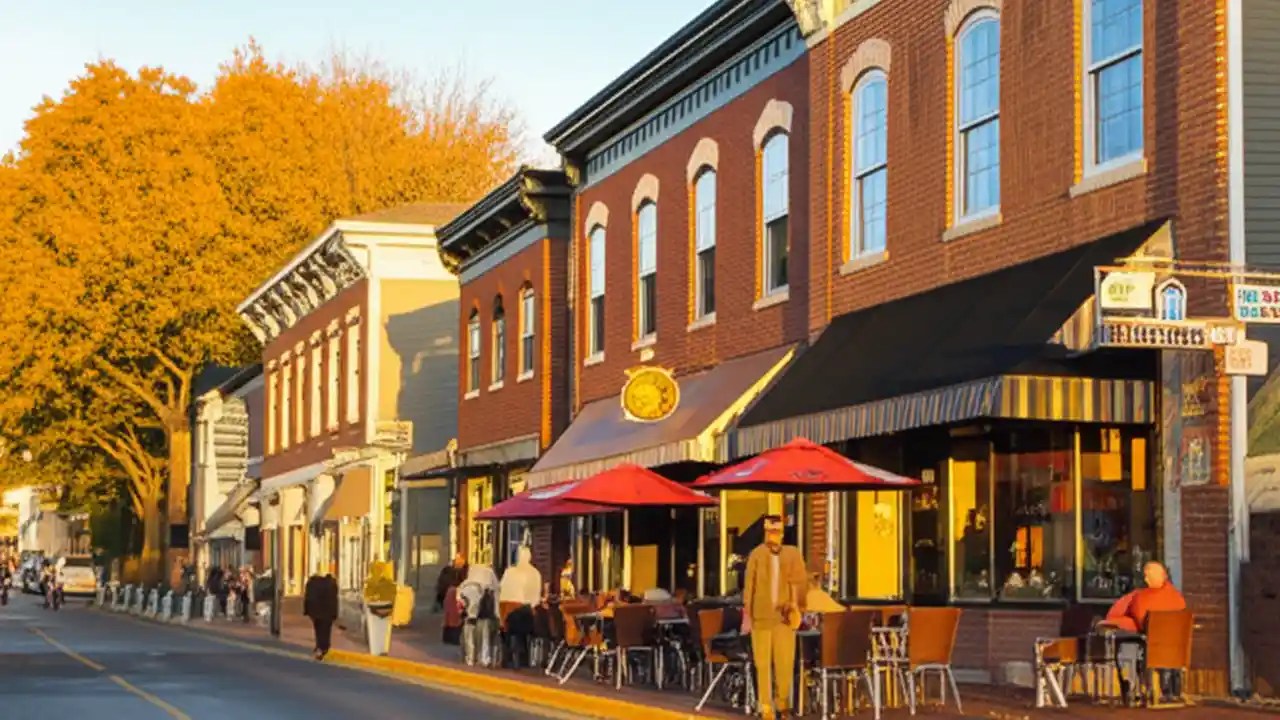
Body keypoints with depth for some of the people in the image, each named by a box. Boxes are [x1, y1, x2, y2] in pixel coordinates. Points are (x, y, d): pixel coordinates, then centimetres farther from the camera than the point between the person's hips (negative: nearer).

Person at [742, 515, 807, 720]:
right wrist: (747, 615, 0)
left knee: (786, 662, 1)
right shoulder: (756, 555, 1)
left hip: (784, 616, 1)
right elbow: (749, 586, 2)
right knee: (763, 663, 1)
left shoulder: (792, 554, 6)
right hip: (761, 616, -1)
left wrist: (796, 602, -1)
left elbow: (801, 582, 12)